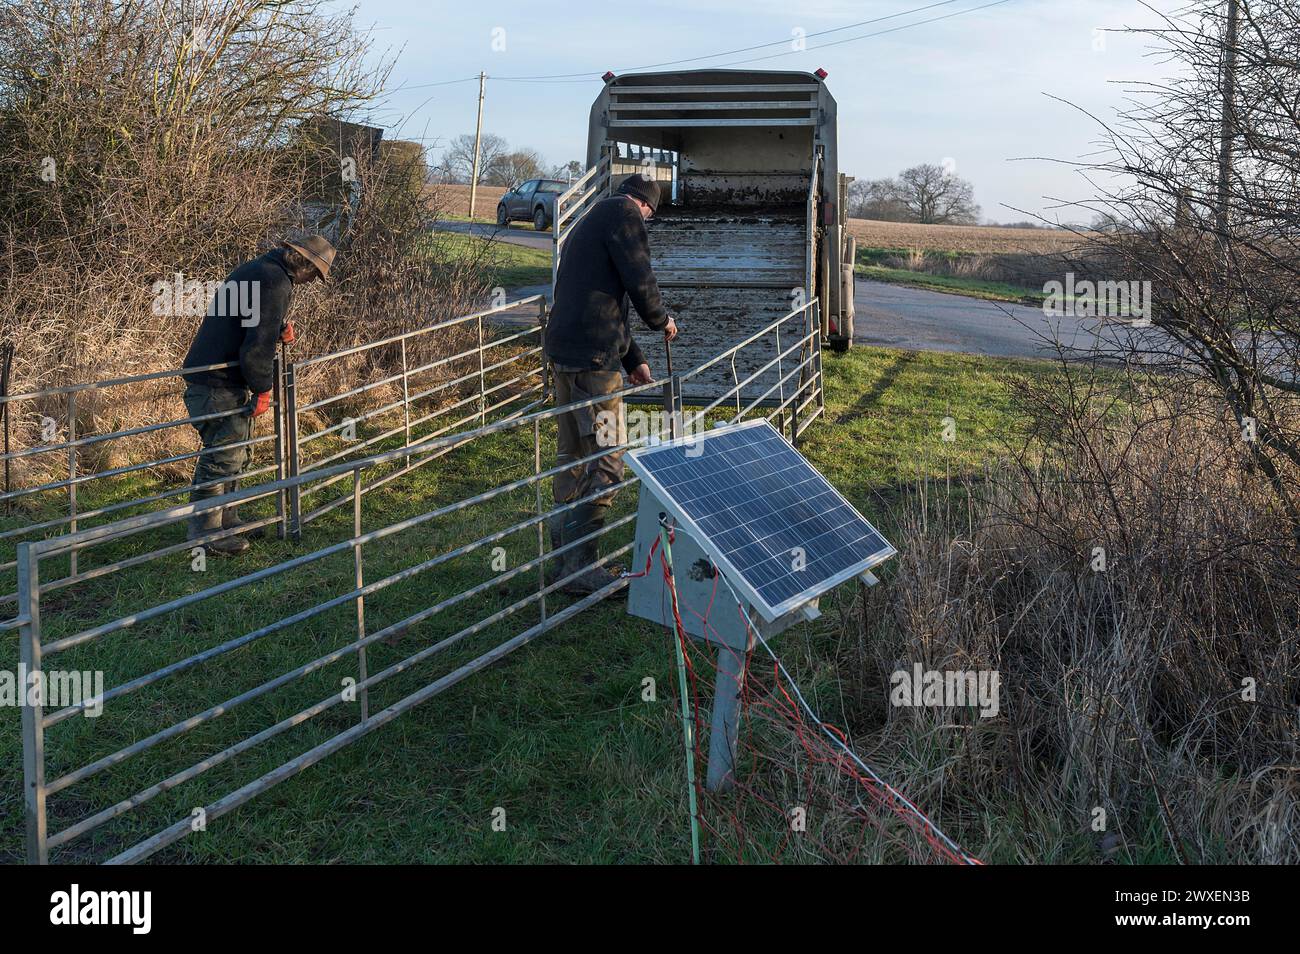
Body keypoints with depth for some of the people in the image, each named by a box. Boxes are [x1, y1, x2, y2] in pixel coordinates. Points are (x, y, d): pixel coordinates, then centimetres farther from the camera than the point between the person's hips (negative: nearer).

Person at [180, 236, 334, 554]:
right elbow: (259, 343, -22)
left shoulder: (259, 270, 16)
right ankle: (205, 530, 2)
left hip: (210, 377, 11)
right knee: (223, 455, -6)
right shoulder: (277, 283, -18)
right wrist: (263, 389, -11)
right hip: (217, 384, -11)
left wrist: (280, 325, 12)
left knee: (238, 452, 19)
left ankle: (226, 519, 29)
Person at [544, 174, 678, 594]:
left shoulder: (588, 223, 27)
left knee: (572, 451, 21)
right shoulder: (624, 214, -4)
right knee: (606, 461, -6)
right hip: (593, 356, -10)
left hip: (561, 351, 10)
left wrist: (632, 358, 30)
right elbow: (639, 282, -12)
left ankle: (563, 535, 33)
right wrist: (662, 320, 8)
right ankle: (580, 566, -6)